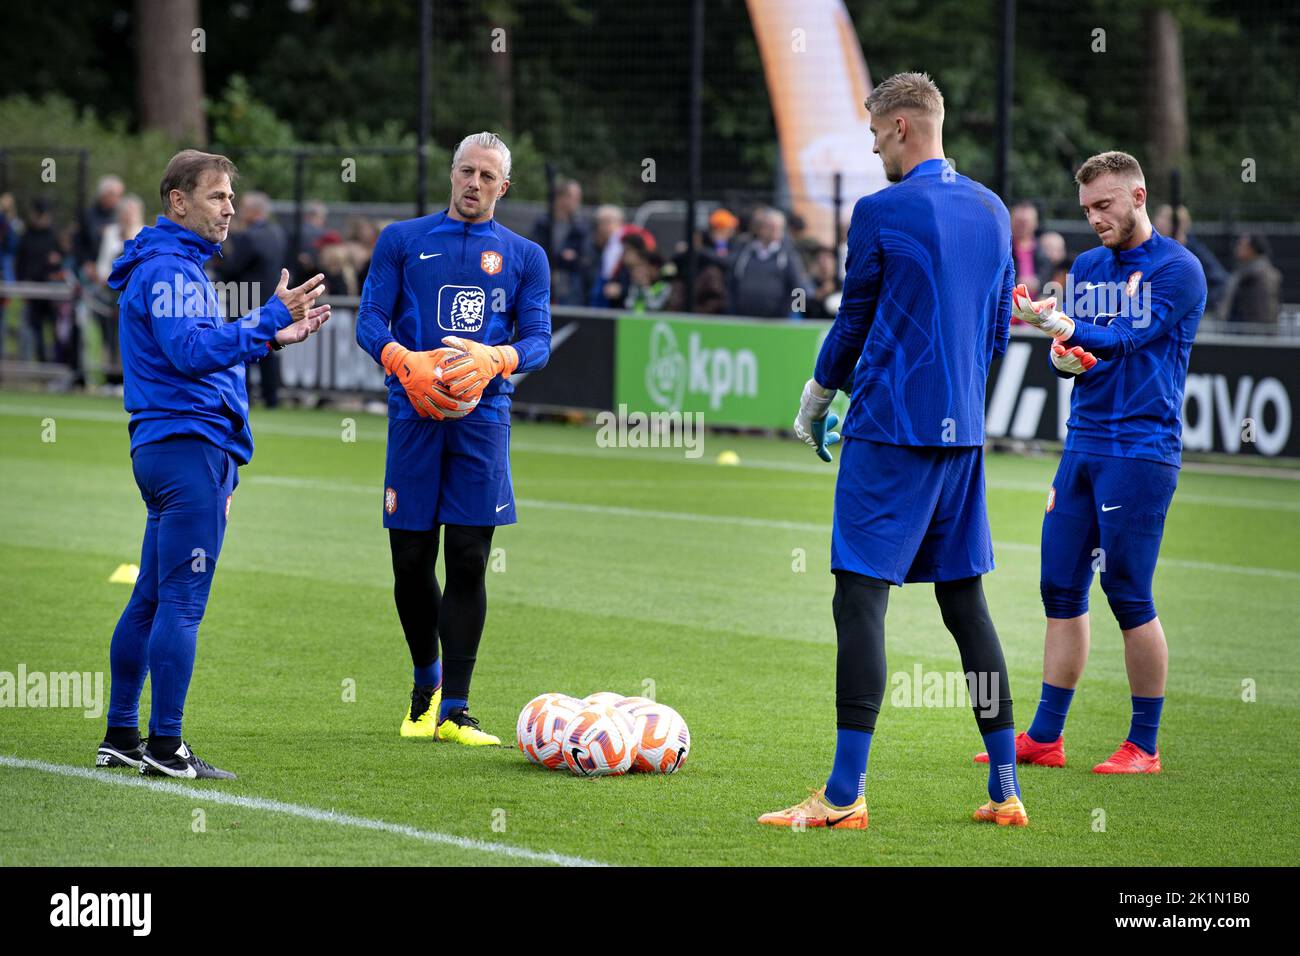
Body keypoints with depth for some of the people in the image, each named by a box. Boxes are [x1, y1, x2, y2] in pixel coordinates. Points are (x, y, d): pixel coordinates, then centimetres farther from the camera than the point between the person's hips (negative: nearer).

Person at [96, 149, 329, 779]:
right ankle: (165, 746, -11)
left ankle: (122, 737, 16)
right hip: (188, 448, -11)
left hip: (175, 448, 11)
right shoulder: (169, 269, -12)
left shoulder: (184, 267, 22)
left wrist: (271, 337, 18)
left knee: (151, 599, 12)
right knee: (182, 600, -10)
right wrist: (271, 321, -25)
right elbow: (191, 351, -24)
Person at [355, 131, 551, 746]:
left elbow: (538, 340, 5)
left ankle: (454, 711, -2)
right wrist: (405, 362, -17)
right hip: (414, 414, 0)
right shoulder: (403, 241, 10)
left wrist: (494, 360, -17)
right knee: (411, 561, 1)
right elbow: (370, 320, 4)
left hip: (482, 415, 0)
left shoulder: (524, 256, 12)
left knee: (468, 561, -5)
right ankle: (426, 680, 26)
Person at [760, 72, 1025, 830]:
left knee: (861, 597, -7)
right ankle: (1006, 789, 11)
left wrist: (816, 399, 14)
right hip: (963, 428, 7)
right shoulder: (993, 212, 10)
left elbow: (855, 321, -1)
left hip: (891, 427, -7)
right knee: (966, 600, 12)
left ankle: (846, 794, -12)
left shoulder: (882, 213, -10)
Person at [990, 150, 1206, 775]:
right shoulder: (1087, 267, 15)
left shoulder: (1177, 268, -7)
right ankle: (1045, 737, 10)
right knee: (1061, 587, 5)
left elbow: (1129, 337, -19)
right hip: (1083, 443, 7)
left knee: (1128, 595, -6)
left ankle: (1144, 745, 3)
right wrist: (1063, 355, -4)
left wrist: (1060, 323, -32)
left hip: (1141, 448, -7)